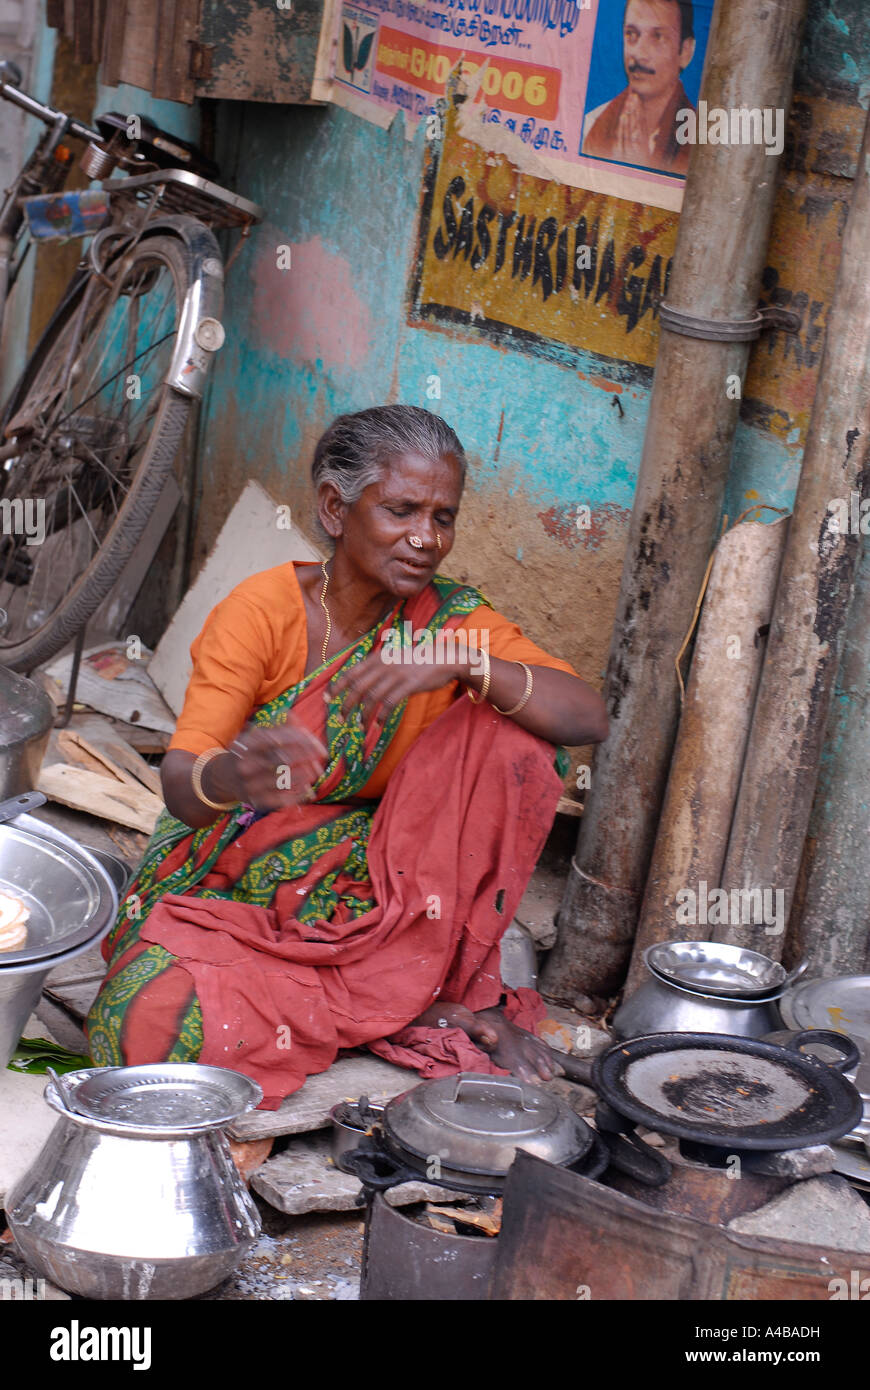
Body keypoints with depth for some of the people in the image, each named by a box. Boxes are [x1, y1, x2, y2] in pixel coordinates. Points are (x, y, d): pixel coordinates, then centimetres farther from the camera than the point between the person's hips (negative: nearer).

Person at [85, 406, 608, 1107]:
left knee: (508, 732, -18)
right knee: (160, 1014, -33)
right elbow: (180, 784, -22)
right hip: (234, 884, -2)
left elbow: (590, 716, -18)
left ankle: (459, 983, -9)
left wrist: (463, 662, -34)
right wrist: (233, 774, -48)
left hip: (371, 884, 3)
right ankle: (416, 1003, -13)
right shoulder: (263, 609, -13)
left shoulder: (454, 620, -4)